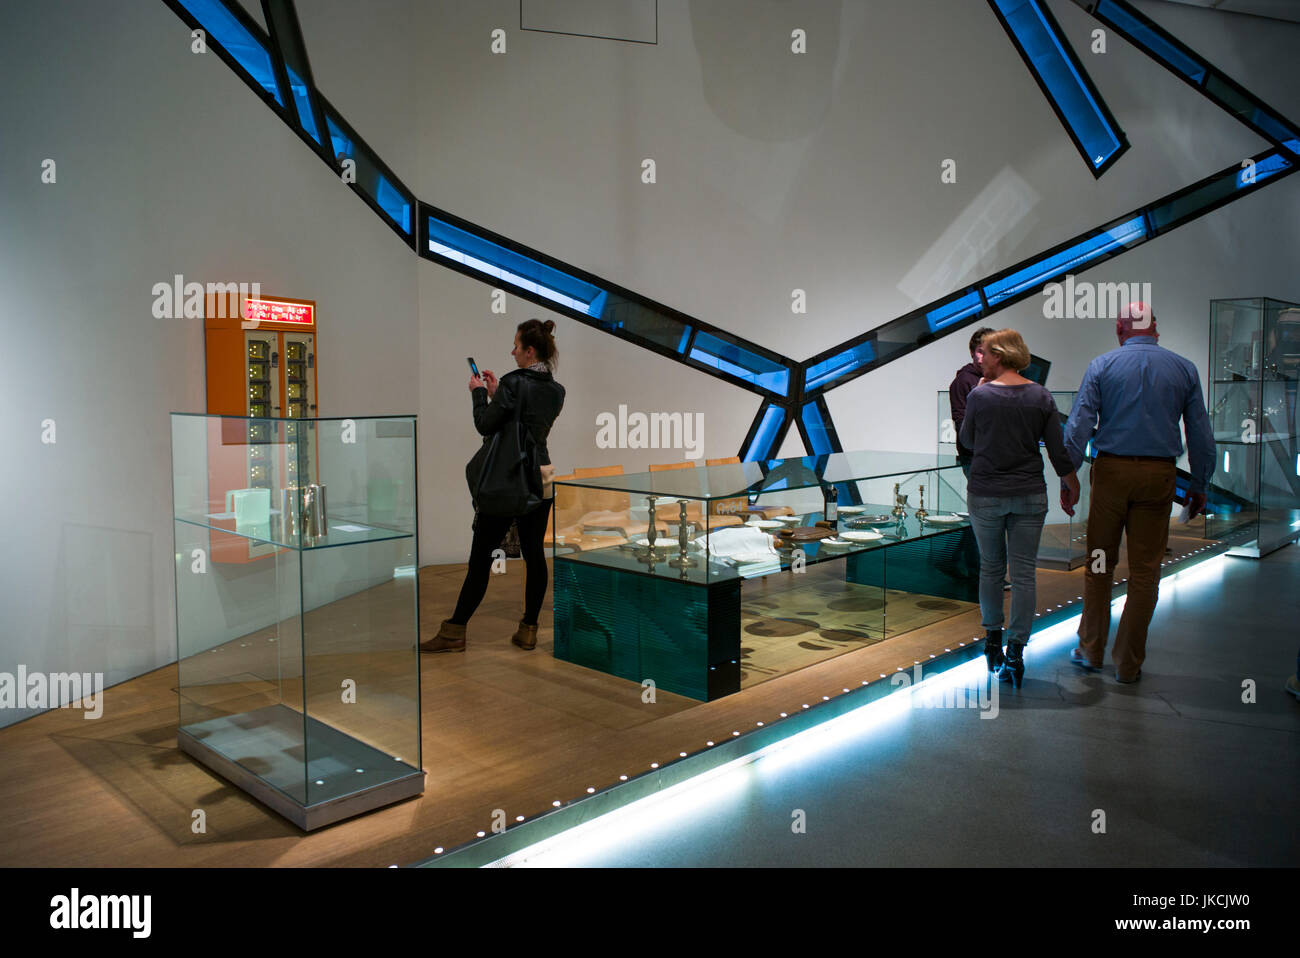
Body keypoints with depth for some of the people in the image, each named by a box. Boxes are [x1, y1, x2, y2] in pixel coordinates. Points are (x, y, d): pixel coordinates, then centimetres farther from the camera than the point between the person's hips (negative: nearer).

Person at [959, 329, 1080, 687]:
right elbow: (1059, 453, -1)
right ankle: (1015, 651, 3)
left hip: (985, 495, -1)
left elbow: (968, 442, 6)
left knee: (990, 566, 15)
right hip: (1029, 495, 1)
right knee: (1024, 572, 5)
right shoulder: (1042, 397, -2)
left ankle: (992, 637, 25)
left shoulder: (979, 396, -9)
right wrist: (1074, 492, 11)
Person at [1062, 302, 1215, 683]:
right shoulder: (1184, 369, 6)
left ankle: (1091, 651, 19)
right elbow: (1201, 434, 7)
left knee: (1100, 563, 10)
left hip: (1111, 470, -1)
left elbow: (1078, 426, -5)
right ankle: (1128, 663, 12)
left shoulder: (1102, 366, 1)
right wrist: (1199, 485, 14)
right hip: (1159, 475, 1)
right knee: (1145, 571, 6)